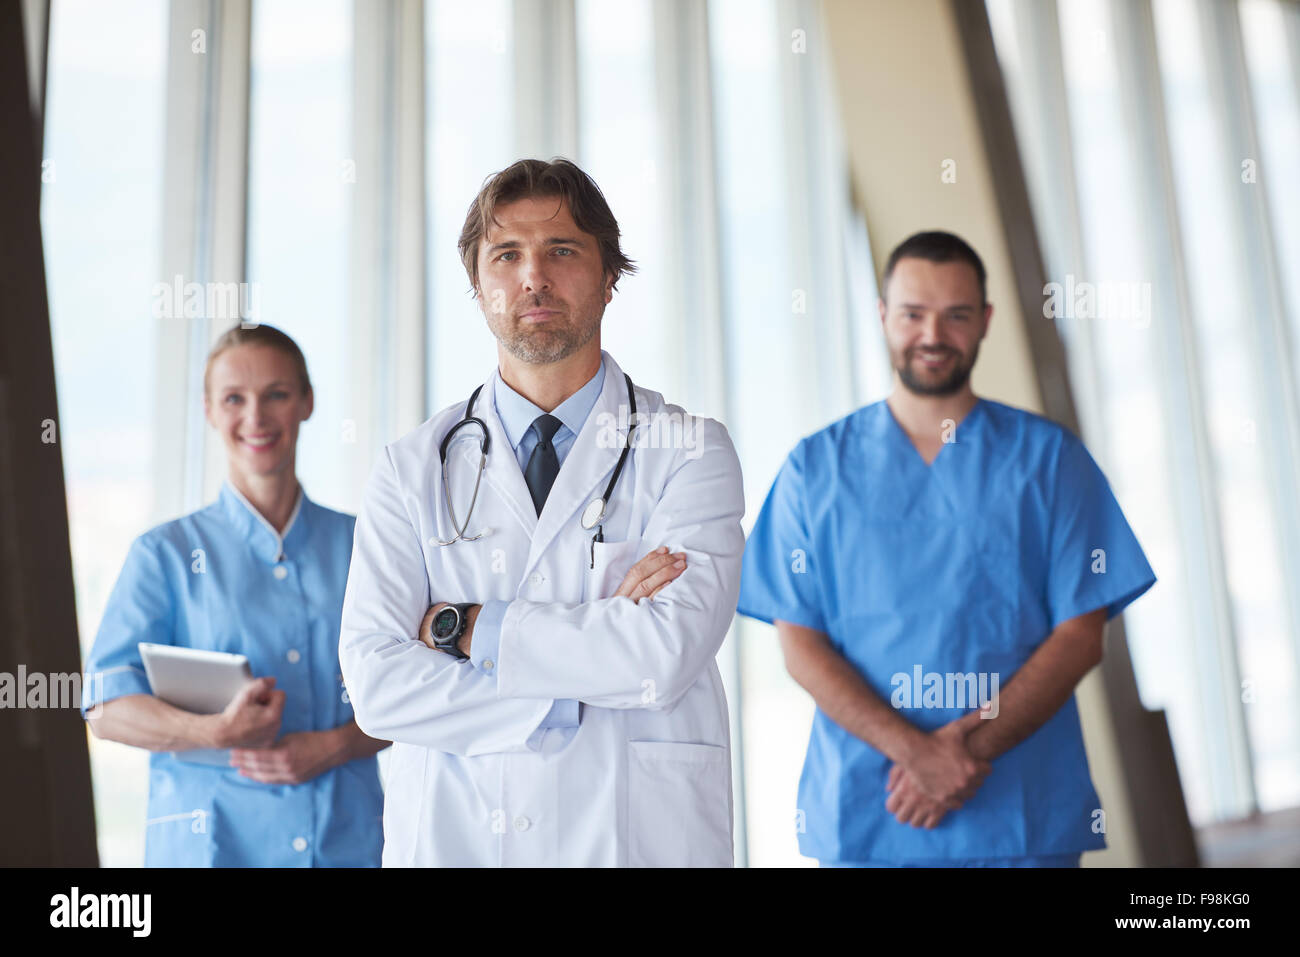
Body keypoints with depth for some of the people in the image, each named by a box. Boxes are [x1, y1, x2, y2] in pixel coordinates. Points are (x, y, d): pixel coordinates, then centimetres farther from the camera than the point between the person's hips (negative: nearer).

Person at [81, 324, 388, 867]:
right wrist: (215, 733, -22)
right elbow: (106, 708, -6)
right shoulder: (166, 554, 2)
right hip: (212, 842, -1)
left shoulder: (361, 547, 5)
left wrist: (334, 746, -13)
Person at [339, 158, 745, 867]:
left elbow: (666, 653, -18)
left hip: (637, 835, -1)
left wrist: (465, 625, -12)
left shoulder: (689, 452, -5)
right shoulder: (411, 468, 0)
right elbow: (375, 685, -10)